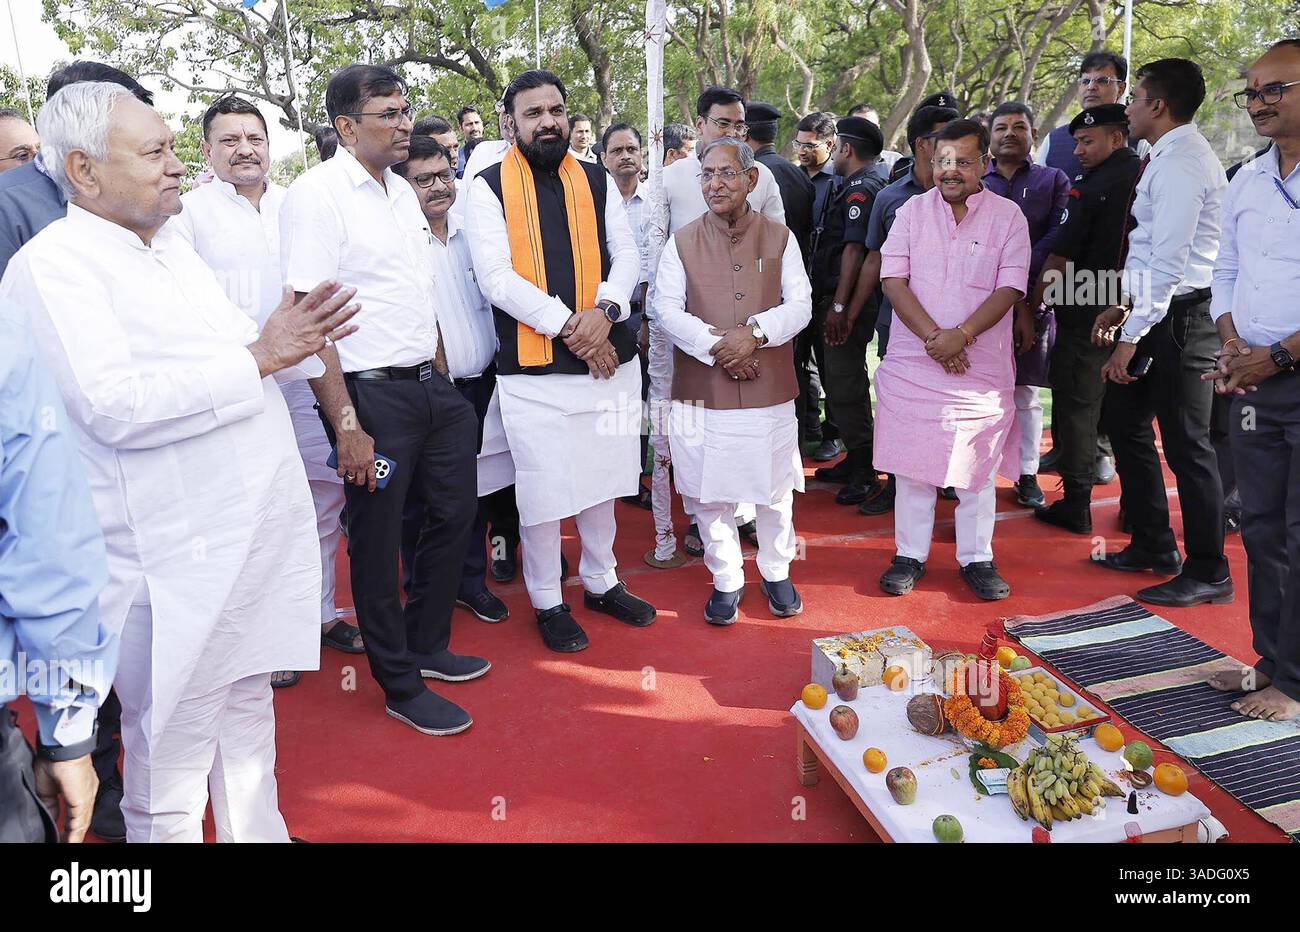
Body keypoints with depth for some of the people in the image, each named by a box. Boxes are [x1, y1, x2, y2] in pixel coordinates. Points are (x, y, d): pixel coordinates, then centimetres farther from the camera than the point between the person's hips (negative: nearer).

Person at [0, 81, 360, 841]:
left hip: (259, 532, 8)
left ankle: (259, 831, 38)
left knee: (249, 707, 21)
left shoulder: (173, 248, 14)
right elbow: (117, 406, -24)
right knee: (173, 744, 7)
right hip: (178, 554, -8)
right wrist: (260, 356, -20)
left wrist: (295, 334, 0)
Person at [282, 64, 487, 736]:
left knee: (455, 510, 16)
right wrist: (346, 423, -21)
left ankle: (426, 645, 37)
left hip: (431, 386, 8)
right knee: (377, 540, 5)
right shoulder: (317, 194, -12)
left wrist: (443, 383, 16)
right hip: (372, 394, -8)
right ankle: (401, 686, 23)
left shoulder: (403, 192, 13)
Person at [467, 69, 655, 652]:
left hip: (607, 358, 4)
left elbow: (626, 255, 5)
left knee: (603, 476, 16)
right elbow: (496, 278, -11)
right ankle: (547, 601, 23)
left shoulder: (596, 182, 11)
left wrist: (604, 311, -15)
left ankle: (601, 582, 36)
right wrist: (567, 325, -17)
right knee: (542, 490, 4)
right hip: (533, 369, -4)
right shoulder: (489, 188, -2)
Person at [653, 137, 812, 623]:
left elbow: (800, 305, -2)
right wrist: (716, 346, -19)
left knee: (775, 489, 11)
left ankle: (776, 573, 32)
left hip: (770, 390, 0)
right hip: (703, 394, 0)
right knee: (710, 493, 7)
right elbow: (667, 309, -6)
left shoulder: (780, 237, 4)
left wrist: (756, 332, -20)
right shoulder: (682, 242, 3)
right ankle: (727, 579, 26)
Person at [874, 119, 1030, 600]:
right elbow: (893, 279, -2)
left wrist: (960, 335, -17)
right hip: (913, 359, 1)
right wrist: (932, 336, -13)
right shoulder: (913, 210, 6)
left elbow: (1009, 288, -5)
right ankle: (910, 555, 17)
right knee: (910, 461, 5)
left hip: (981, 363, -1)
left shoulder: (1008, 216, 2)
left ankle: (976, 557, 18)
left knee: (977, 462, 5)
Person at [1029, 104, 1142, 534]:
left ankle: (1076, 504, 4)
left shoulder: (1090, 188, -13)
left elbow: (1060, 257, -13)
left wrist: (1033, 305, -4)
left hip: (1087, 316, -6)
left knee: (1077, 403, 2)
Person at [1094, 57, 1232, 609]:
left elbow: (1169, 261, -22)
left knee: (1185, 444, -3)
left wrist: (1133, 336, -20)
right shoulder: (1167, 158, 14)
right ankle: (1152, 547, 29)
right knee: (1124, 420, 17)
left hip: (1178, 317, -10)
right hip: (1156, 312, 10)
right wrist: (1125, 308, 15)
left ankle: (1208, 574, 11)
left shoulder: (1180, 164, -16)